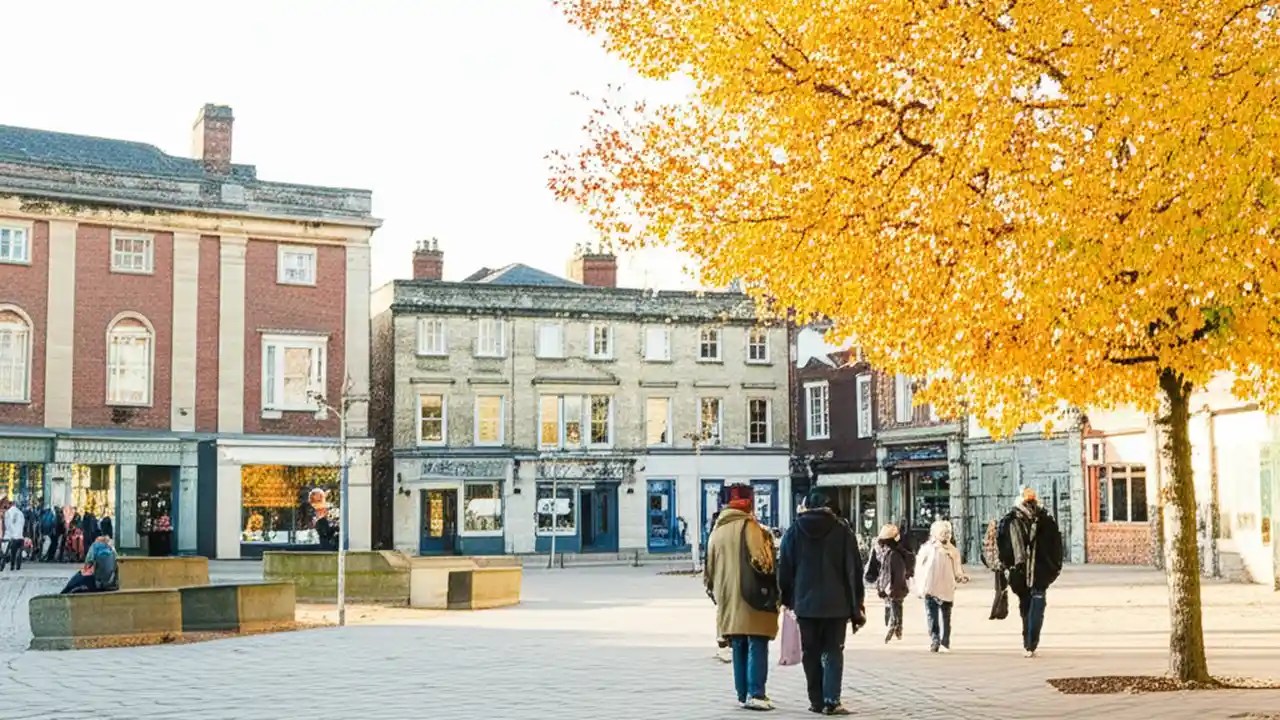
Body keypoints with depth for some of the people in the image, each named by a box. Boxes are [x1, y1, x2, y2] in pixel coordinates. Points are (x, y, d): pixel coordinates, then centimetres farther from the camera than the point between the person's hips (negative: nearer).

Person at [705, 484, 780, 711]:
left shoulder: (717, 531, 12)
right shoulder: (750, 528, -9)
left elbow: (709, 569, 17)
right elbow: (761, 563, -15)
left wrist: (716, 594, 27)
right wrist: (773, 589, -1)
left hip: (728, 601, 6)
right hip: (752, 599, -6)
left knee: (739, 648, 12)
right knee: (757, 646, -4)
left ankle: (743, 694, 14)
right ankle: (755, 693, -11)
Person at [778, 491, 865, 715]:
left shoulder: (794, 531, 4)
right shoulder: (842, 530, -1)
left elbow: (784, 569, 7)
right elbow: (854, 570, -1)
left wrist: (788, 599, 17)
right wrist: (857, 607, 4)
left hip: (805, 604, 1)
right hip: (836, 604, -1)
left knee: (811, 653, 9)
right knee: (833, 652, 4)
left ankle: (817, 701, 9)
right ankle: (831, 700, -7)